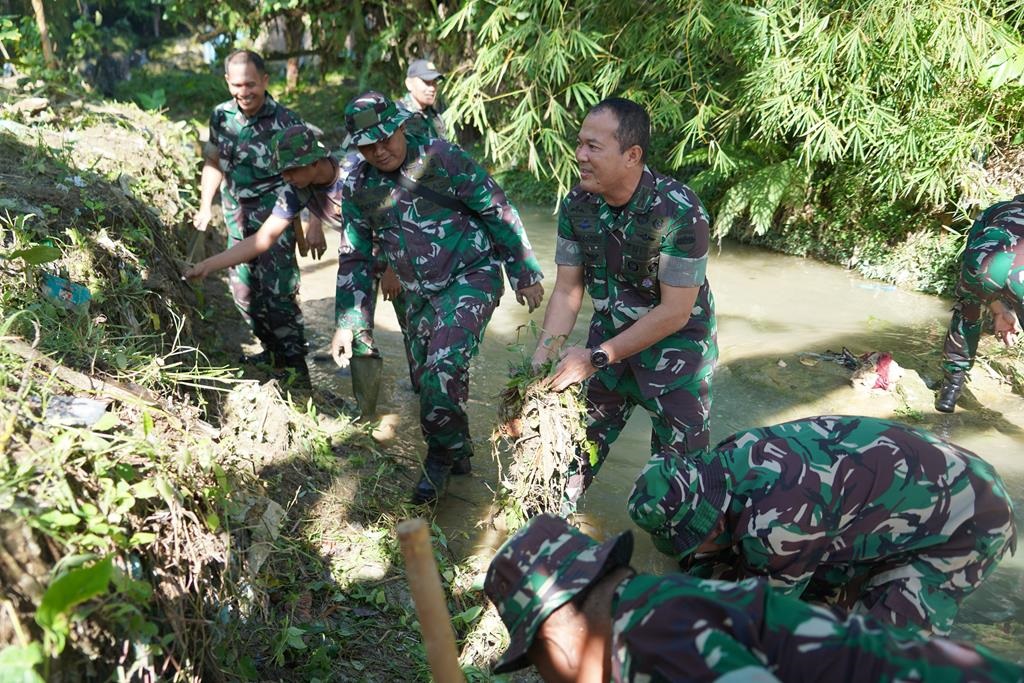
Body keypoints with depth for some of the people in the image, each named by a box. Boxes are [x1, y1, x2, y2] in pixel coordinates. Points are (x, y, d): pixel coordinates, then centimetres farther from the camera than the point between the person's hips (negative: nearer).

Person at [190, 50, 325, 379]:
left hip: (275, 216, -6)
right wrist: (205, 206, 10)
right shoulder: (221, 116, 4)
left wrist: (314, 226, -13)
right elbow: (214, 163, 17)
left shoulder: (284, 121, -12)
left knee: (277, 290, -11)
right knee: (243, 290, 11)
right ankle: (273, 350, 29)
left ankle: (294, 362, 2)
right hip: (237, 218, 6)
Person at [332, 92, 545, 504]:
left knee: (443, 370, -21)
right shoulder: (357, 187, -1)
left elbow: (498, 212, -9)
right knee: (429, 380, 13)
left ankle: (440, 457, 4)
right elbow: (355, 257, 7)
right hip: (420, 295, 6)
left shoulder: (443, 160, -16)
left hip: (471, 277, -6)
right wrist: (346, 322, 3)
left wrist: (525, 274, -6)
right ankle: (459, 452, 37)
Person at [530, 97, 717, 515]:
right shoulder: (577, 204, -10)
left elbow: (675, 312, -24)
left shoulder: (679, 210, -27)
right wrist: (543, 356, -16)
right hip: (609, 339, 5)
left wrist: (597, 358, -23)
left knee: (680, 464, 1)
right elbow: (568, 290, -3)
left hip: (674, 344, -4)